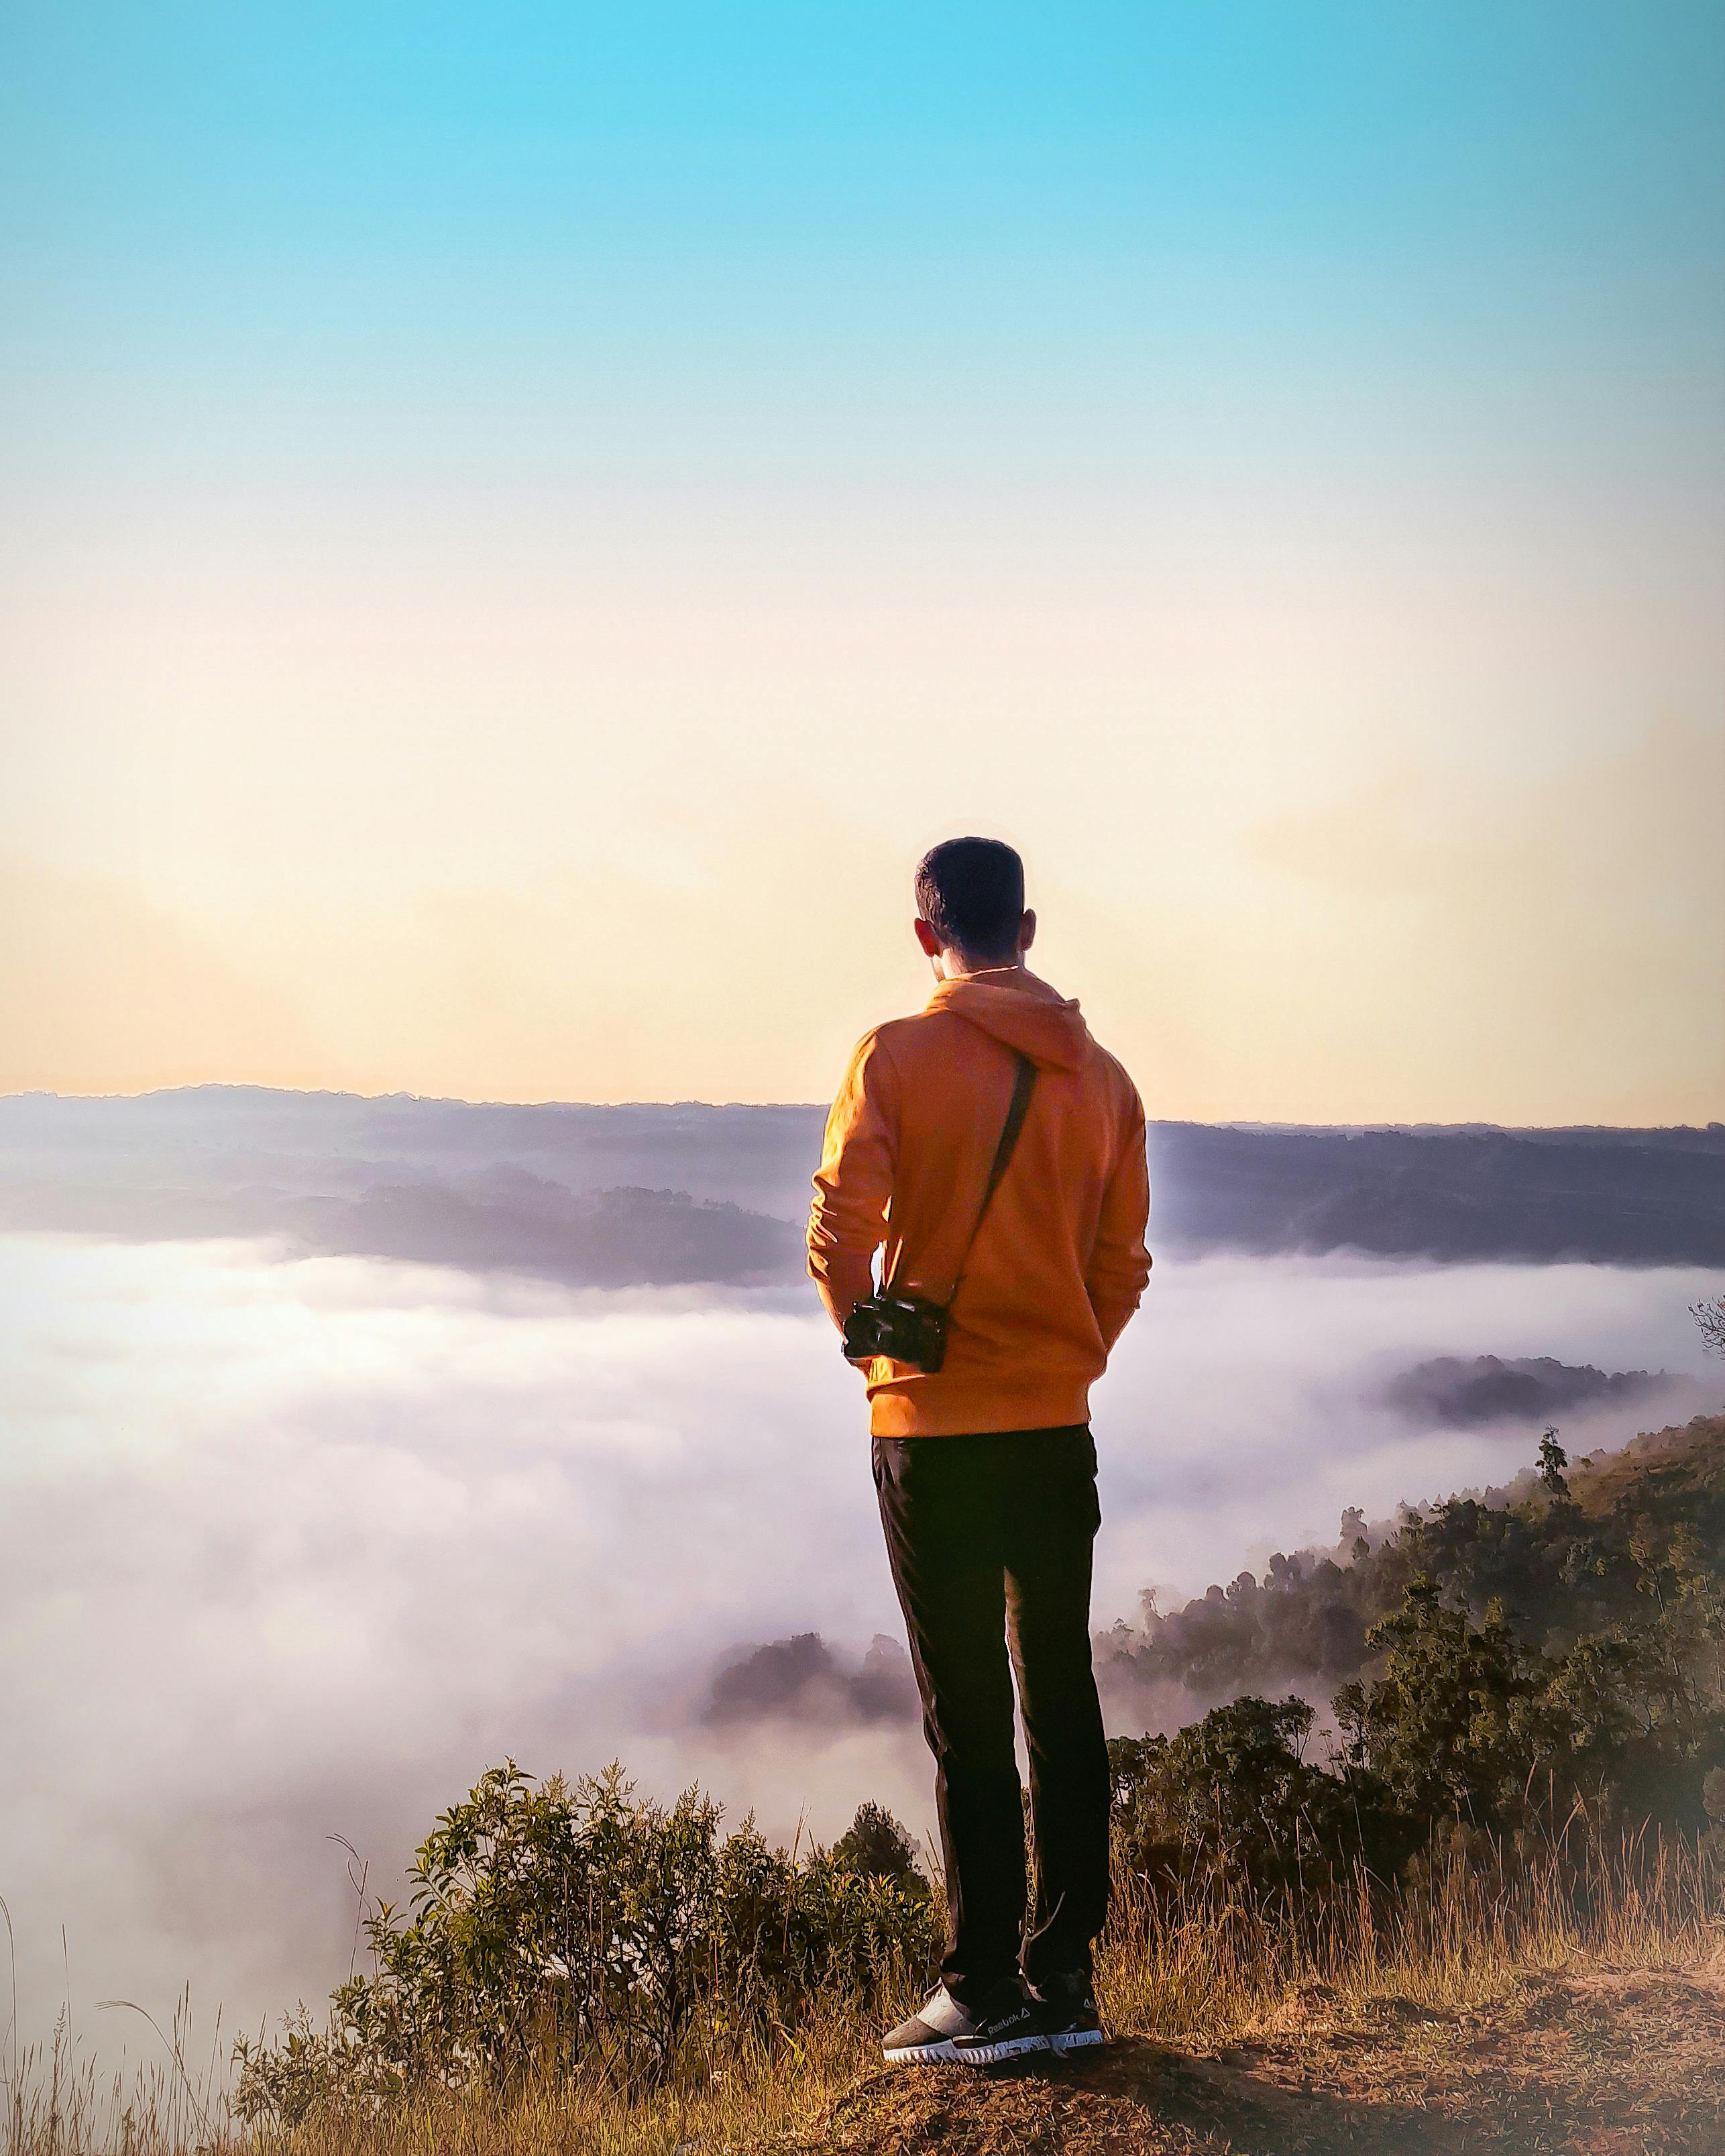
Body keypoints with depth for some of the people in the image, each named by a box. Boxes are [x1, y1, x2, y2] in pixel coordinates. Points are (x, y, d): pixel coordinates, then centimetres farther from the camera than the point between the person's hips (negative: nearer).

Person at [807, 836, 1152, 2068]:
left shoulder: (901, 1055, -9)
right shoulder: (1100, 1076, 6)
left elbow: (842, 1226, -15)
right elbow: (1123, 1266, 9)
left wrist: (865, 1332, 3)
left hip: (933, 1427, -4)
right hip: (1060, 1427, 4)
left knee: (968, 1715, 0)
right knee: (1061, 1703, 11)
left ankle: (986, 1995, 4)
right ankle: (1064, 1981, 16)